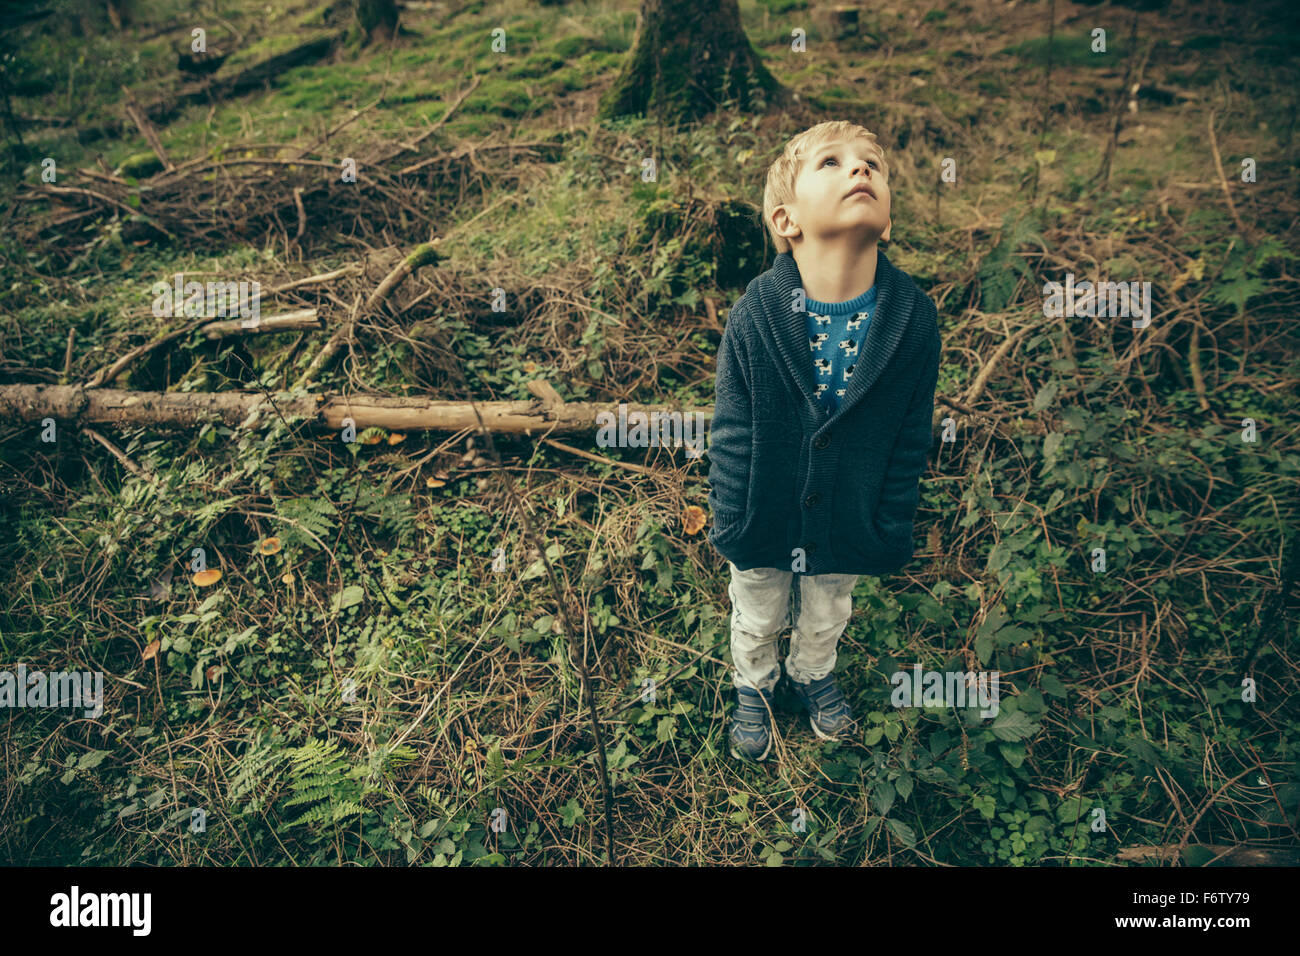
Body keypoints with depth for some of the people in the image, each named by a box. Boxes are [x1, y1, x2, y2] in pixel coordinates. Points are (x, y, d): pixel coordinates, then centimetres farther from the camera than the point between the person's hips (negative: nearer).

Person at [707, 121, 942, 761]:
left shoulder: (913, 317, -19)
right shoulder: (755, 313, -23)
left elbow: (911, 437, -9)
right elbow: (731, 431, -14)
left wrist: (892, 528, -4)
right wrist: (730, 523, -9)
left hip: (848, 520, 2)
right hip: (763, 517, -1)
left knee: (826, 618, 29)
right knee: (757, 619, 25)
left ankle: (813, 675, 61)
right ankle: (752, 686, 56)